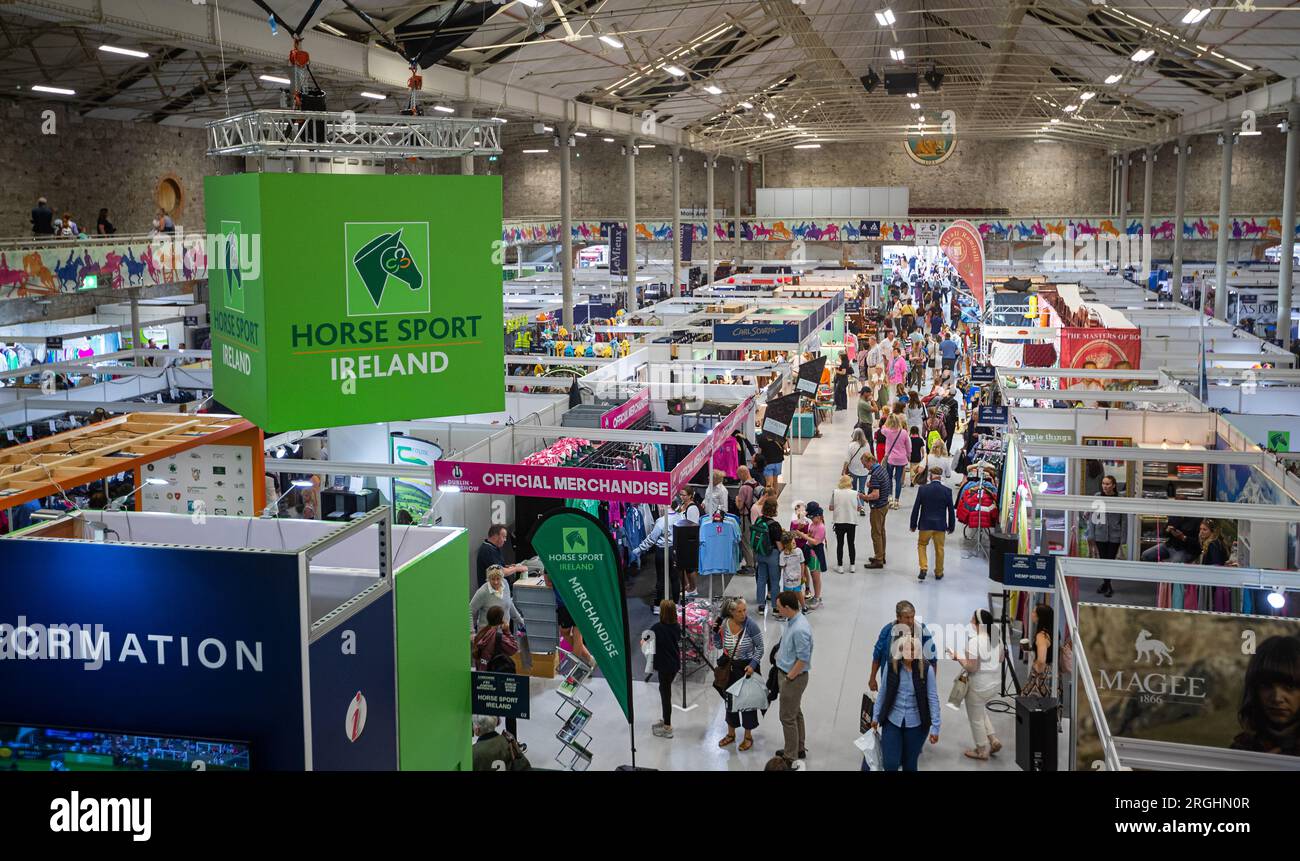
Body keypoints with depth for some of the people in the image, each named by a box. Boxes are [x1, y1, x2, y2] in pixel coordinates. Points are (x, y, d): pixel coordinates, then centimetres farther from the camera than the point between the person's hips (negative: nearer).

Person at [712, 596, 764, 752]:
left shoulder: (750, 625, -19)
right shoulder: (723, 623, -8)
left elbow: (760, 647, -10)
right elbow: (719, 646, 3)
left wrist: (753, 665, -20)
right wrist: (716, 632, -14)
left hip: (747, 667, -4)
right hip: (729, 667, 4)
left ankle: (748, 736, 23)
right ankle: (731, 733, 34)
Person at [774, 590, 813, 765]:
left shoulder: (800, 629, -30)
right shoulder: (790, 621, 0)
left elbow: (803, 659, -25)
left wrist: (789, 678, -17)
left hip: (794, 678, -10)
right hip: (785, 673, 10)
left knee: (788, 717, 3)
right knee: (796, 713, 22)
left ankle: (790, 757, 16)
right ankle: (799, 749, 37)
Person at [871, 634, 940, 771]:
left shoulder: (926, 668, -14)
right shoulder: (891, 666, -9)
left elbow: (933, 698, -9)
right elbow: (883, 693, 3)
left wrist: (935, 726, -10)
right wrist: (875, 716, 8)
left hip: (916, 724, -1)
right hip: (892, 721, 1)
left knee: (910, 765, 11)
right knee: (890, 765, -3)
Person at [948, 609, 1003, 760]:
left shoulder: (974, 641, -25)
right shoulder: (996, 637, -1)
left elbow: (971, 668, -25)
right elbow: (1001, 659, 10)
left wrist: (957, 658, -12)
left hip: (978, 686, -8)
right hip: (994, 682, 8)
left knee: (976, 718, 12)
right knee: (981, 711, 29)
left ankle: (982, 751, 24)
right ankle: (993, 741, 24)